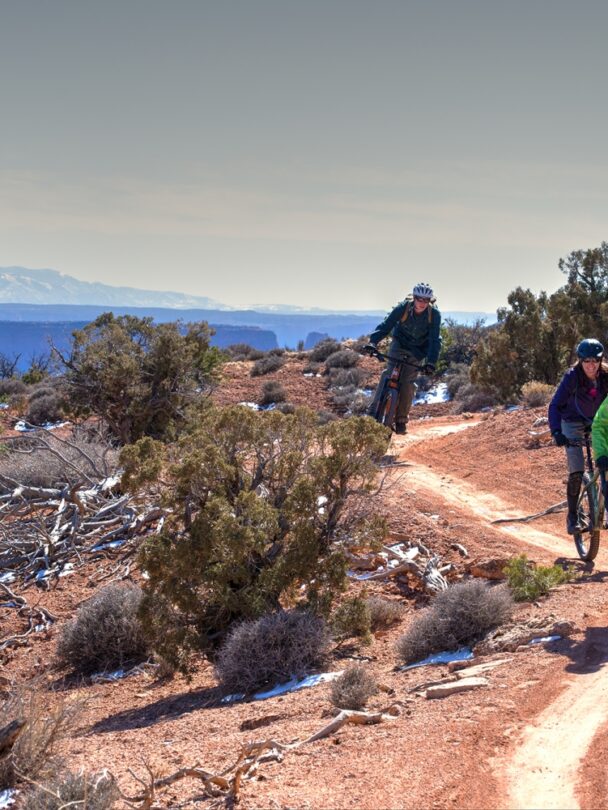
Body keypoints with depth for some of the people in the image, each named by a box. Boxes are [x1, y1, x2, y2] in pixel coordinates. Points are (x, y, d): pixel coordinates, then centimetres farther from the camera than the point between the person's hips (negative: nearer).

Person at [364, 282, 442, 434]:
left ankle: (401, 420, 2)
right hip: (400, 343, 0)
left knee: (408, 382, -10)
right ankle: (374, 410, -20)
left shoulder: (434, 314, -23)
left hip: (417, 350, 0)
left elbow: (435, 340, -24)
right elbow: (386, 324, -27)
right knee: (389, 373, -18)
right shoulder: (403, 307, -23)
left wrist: (431, 362, -35)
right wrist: (373, 341, -42)